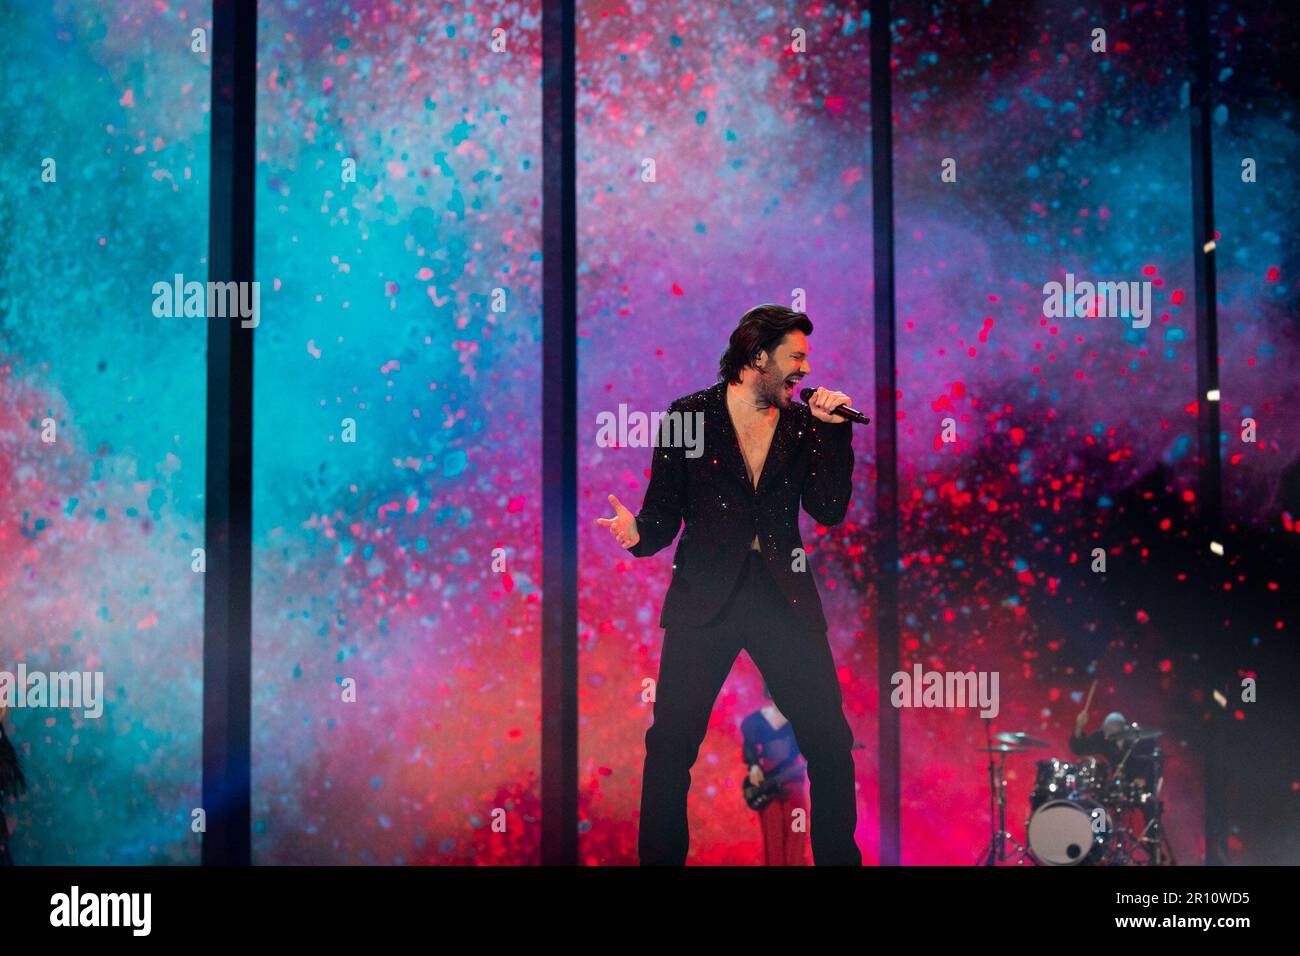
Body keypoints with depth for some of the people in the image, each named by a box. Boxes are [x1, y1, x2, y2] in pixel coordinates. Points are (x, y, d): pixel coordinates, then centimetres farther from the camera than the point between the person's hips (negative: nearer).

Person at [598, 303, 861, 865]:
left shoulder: (802, 424, 11)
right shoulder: (688, 415, 3)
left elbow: (829, 510, 1)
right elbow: (664, 513, 2)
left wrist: (834, 429, -3)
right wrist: (638, 533, -20)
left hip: (784, 599, 2)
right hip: (705, 598, -2)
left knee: (831, 744, 0)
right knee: (670, 745, -4)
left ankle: (838, 856, 18)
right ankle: (659, 857, 12)